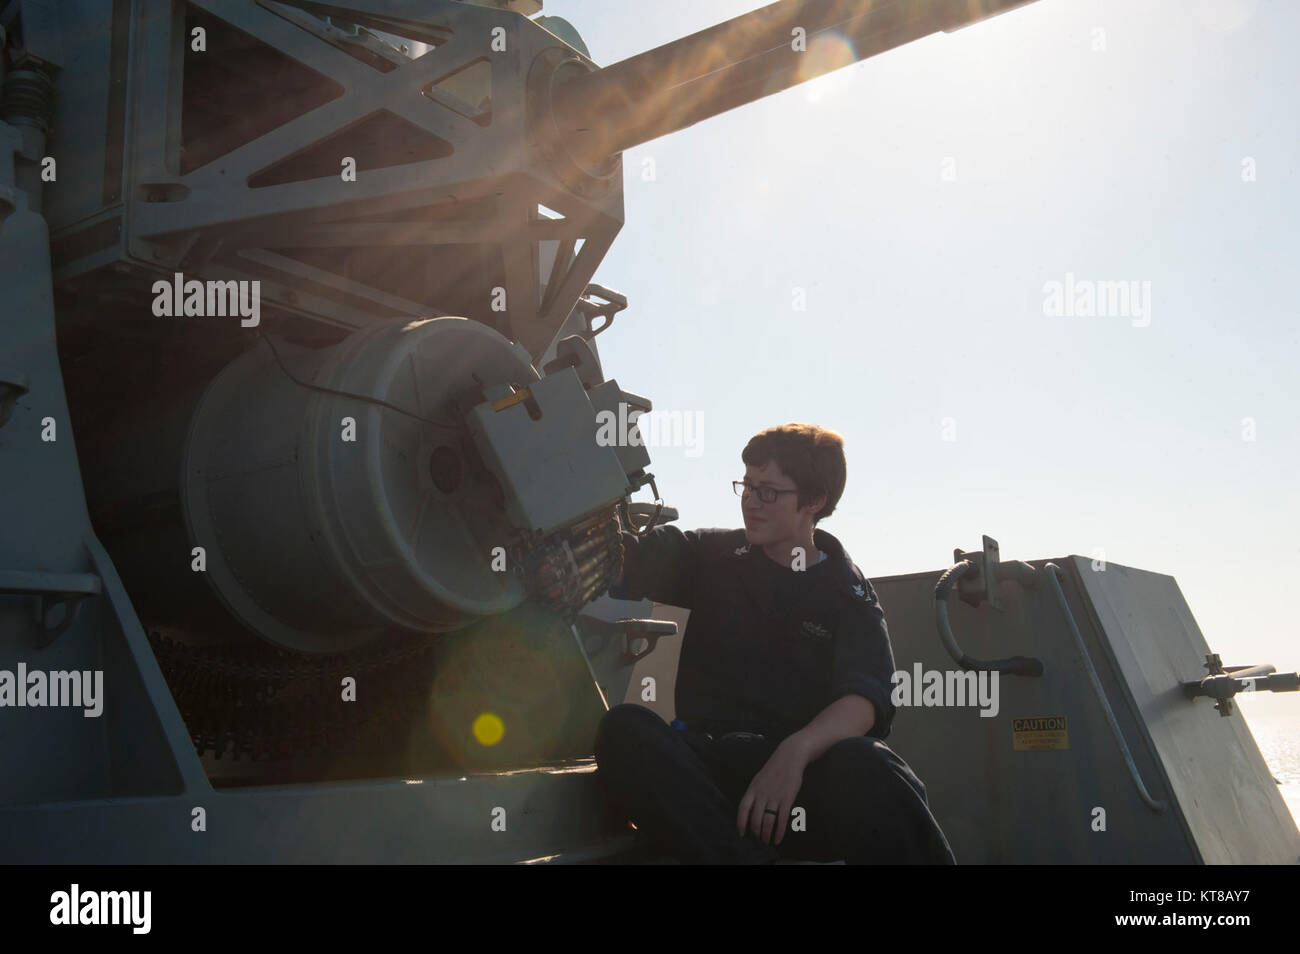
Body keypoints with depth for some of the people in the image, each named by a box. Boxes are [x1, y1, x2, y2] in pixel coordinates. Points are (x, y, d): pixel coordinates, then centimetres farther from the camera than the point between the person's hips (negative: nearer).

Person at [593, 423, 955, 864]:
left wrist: (793, 752, -28)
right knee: (623, 729, -31)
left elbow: (868, 698, -9)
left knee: (866, 766, -38)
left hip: (812, 765, -2)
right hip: (714, 763, 2)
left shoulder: (847, 591, 9)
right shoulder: (714, 555, 17)